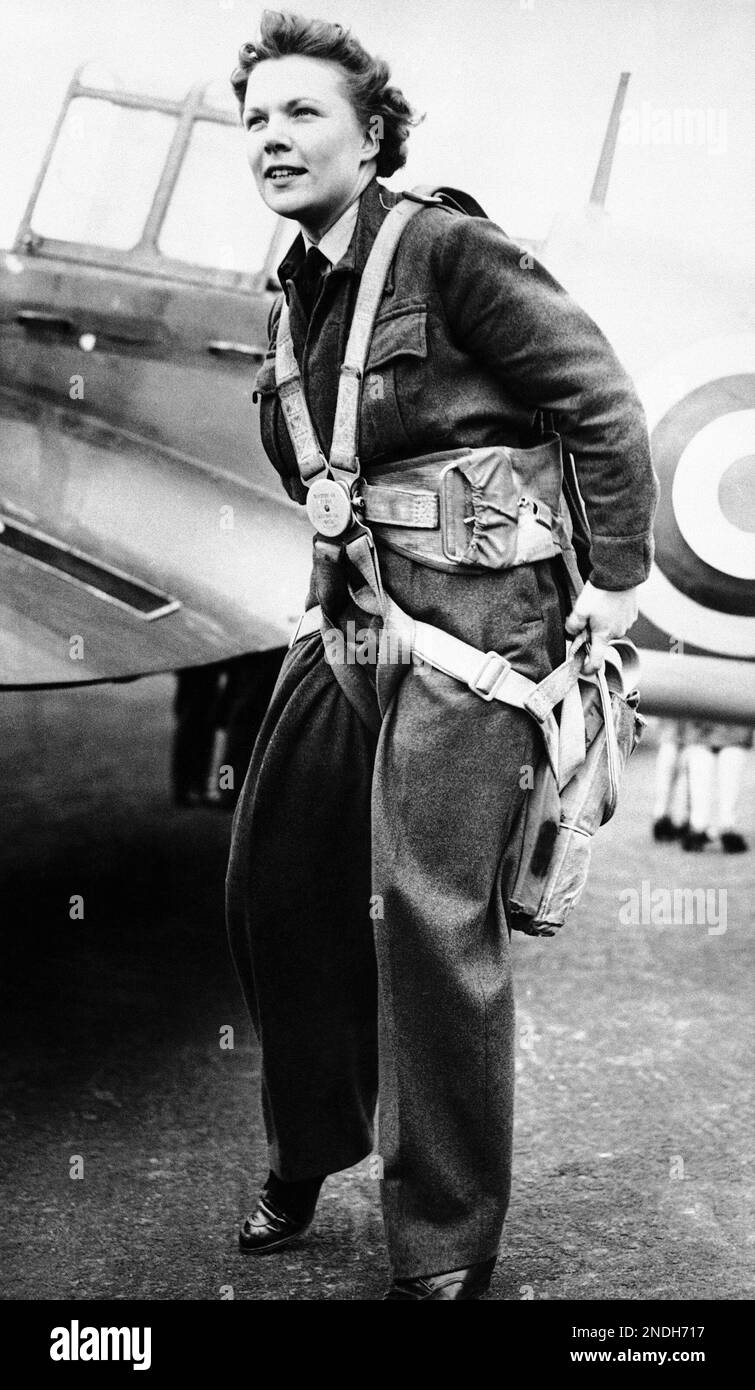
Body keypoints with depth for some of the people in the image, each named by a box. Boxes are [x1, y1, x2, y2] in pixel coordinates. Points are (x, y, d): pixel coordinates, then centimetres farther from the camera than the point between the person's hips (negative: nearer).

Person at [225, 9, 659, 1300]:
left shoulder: (448, 251, -12)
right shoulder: (298, 295, 12)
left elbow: (602, 398, -10)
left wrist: (618, 576, -10)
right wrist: (337, 590, 19)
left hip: (472, 612, -8)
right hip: (345, 611, 8)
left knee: (426, 906, -11)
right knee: (274, 884, 11)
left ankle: (446, 1249, 3)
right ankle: (311, 1147, 33)